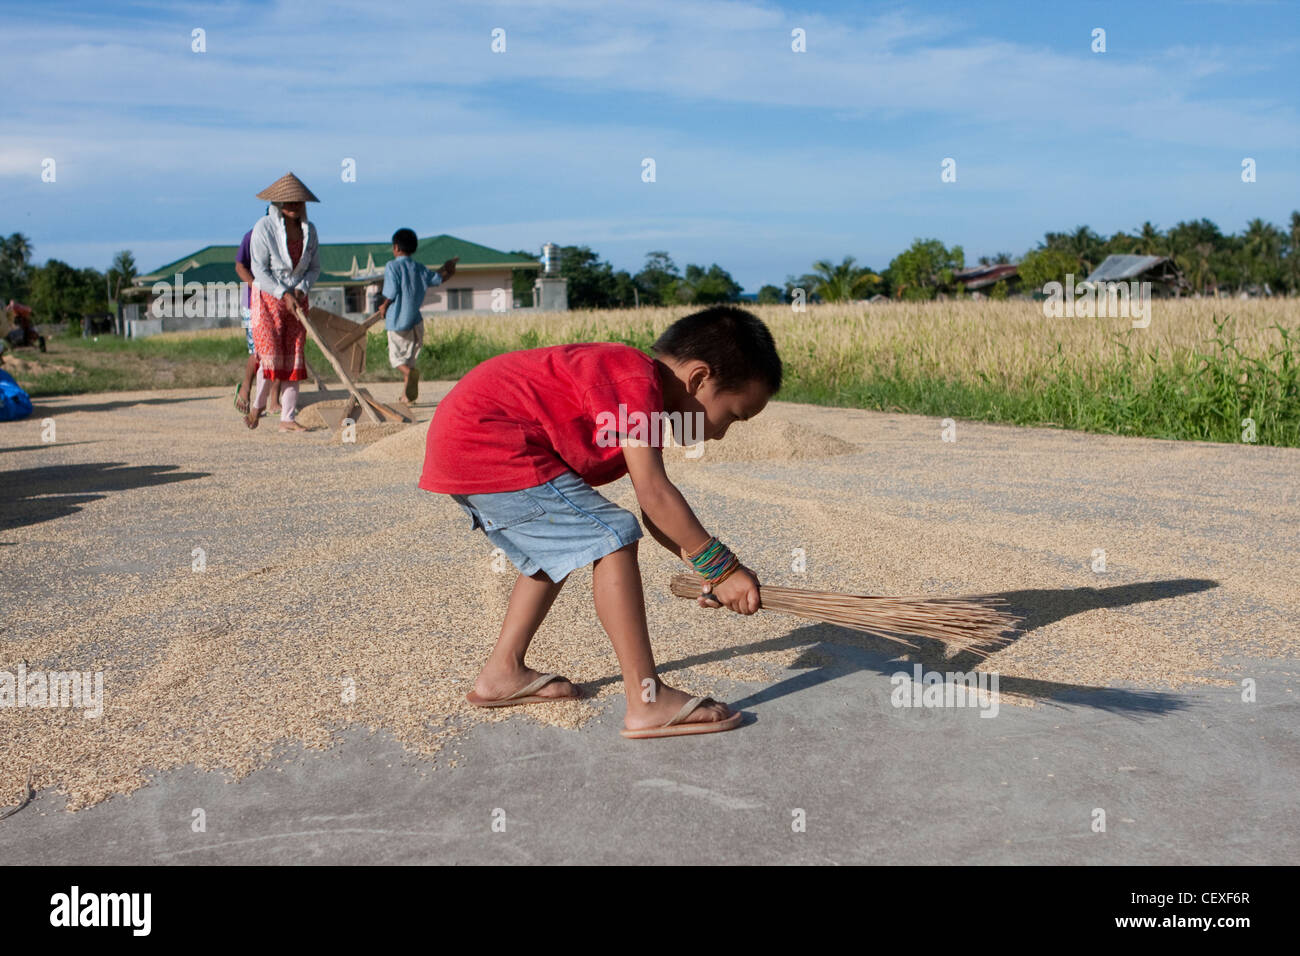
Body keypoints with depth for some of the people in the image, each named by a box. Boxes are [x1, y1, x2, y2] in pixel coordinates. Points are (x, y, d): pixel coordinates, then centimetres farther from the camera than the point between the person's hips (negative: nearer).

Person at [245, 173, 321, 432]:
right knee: (270, 356, -10)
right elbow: (259, 270, -12)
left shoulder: (309, 229, 4)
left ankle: (287, 418, 4)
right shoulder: (264, 227, -10)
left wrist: (301, 289, -8)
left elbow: (315, 266, 9)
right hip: (268, 297, -4)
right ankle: (257, 403, 17)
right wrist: (283, 294, -18)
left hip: (296, 299, 4)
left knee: (294, 358, 0)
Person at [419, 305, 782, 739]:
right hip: (485, 443, -11)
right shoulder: (637, 380, -16)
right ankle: (648, 701, -11)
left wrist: (710, 568, 8)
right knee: (611, 538, -12)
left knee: (560, 549, 22)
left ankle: (502, 673, 27)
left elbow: (653, 510, 16)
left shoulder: (645, 402, 16)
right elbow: (653, 492, -23)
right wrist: (721, 566, -17)